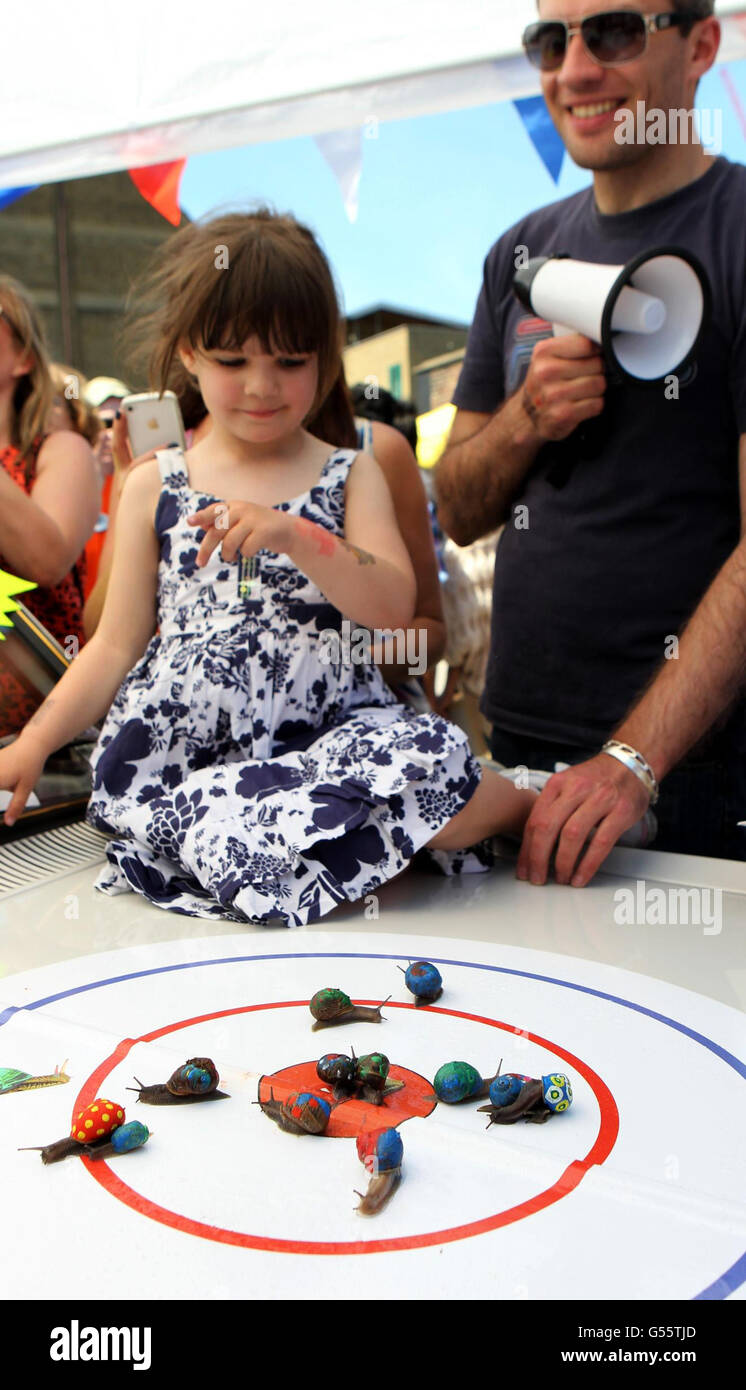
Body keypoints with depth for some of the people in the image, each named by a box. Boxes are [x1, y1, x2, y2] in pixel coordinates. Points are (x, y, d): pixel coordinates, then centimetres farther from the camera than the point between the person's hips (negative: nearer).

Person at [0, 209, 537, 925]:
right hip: (186, 750, 0)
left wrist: (298, 536, -20)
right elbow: (117, 644, 14)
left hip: (333, 728, 1)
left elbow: (393, 608, -4)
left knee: (432, 757, -35)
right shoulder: (154, 485, 12)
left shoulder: (351, 476, 10)